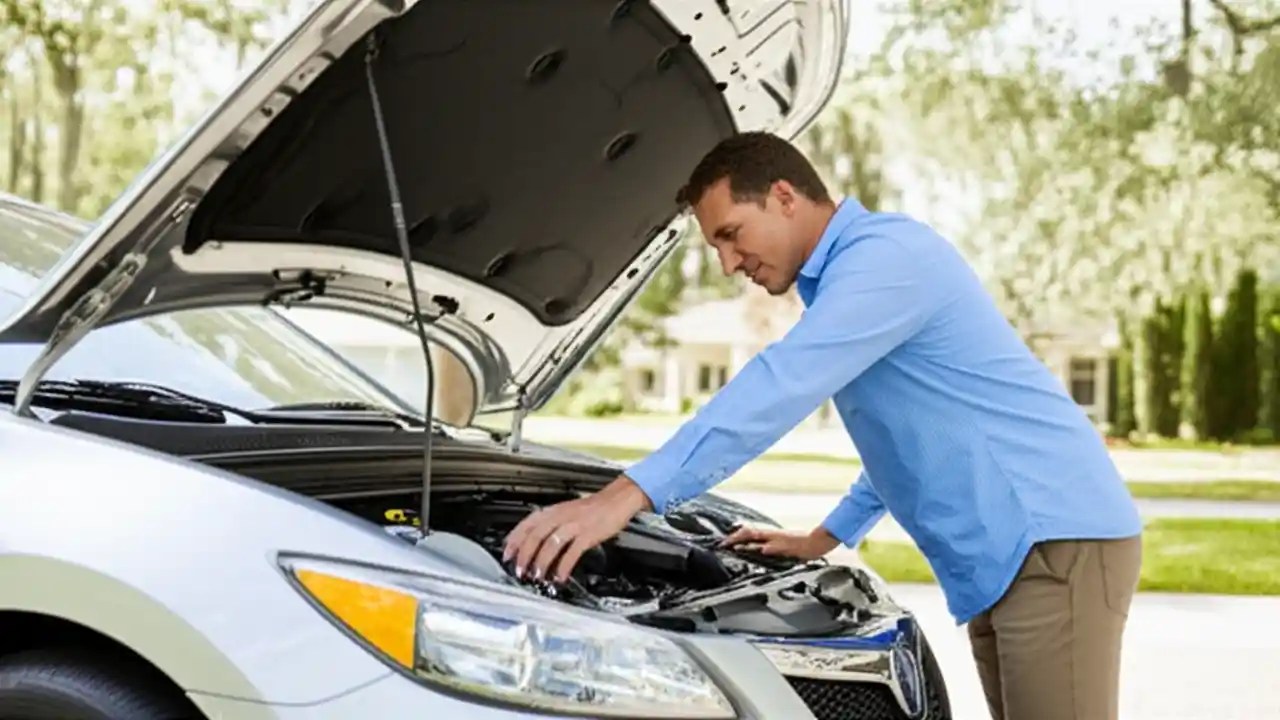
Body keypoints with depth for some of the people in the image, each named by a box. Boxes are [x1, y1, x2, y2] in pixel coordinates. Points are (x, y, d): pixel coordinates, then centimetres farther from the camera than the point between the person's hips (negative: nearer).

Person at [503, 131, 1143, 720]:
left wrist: (629, 495, -31)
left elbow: (783, 385, -26)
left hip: (1057, 542, -10)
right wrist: (826, 537, 28)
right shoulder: (849, 276, 21)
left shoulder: (886, 253, -13)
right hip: (1003, 556, 11)